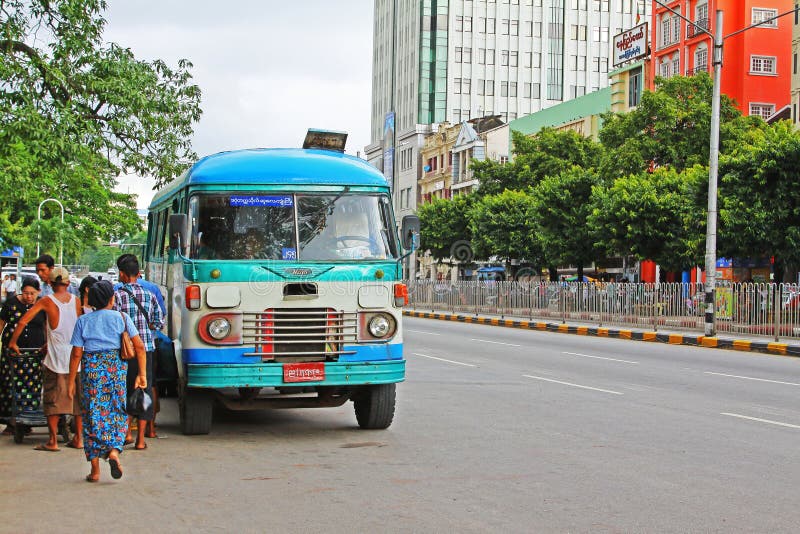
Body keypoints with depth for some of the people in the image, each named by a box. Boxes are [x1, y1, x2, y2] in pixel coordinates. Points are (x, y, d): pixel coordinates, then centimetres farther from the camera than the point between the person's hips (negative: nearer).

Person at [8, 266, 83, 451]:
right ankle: (78, 439, 15)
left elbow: (23, 321, -12)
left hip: (56, 359, -3)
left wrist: (12, 342, 1)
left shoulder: (47, 301, -6)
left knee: (53, 401, 4)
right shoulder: (76, 301, 5)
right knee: (77, 399, 12)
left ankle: (53, 441, 3)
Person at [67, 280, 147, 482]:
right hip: (117, 367, 0)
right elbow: (139, 346, 0)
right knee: (117, 414, 10)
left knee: (93, 416, 5)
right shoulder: (121, 317, 4)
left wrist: (72, 381, 6)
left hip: (91, 368, 0)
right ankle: (114, 451, -15)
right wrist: (142, 374, 5)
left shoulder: (83, 321, 4)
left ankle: (95, 469, 5)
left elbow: (76, 354, 1)